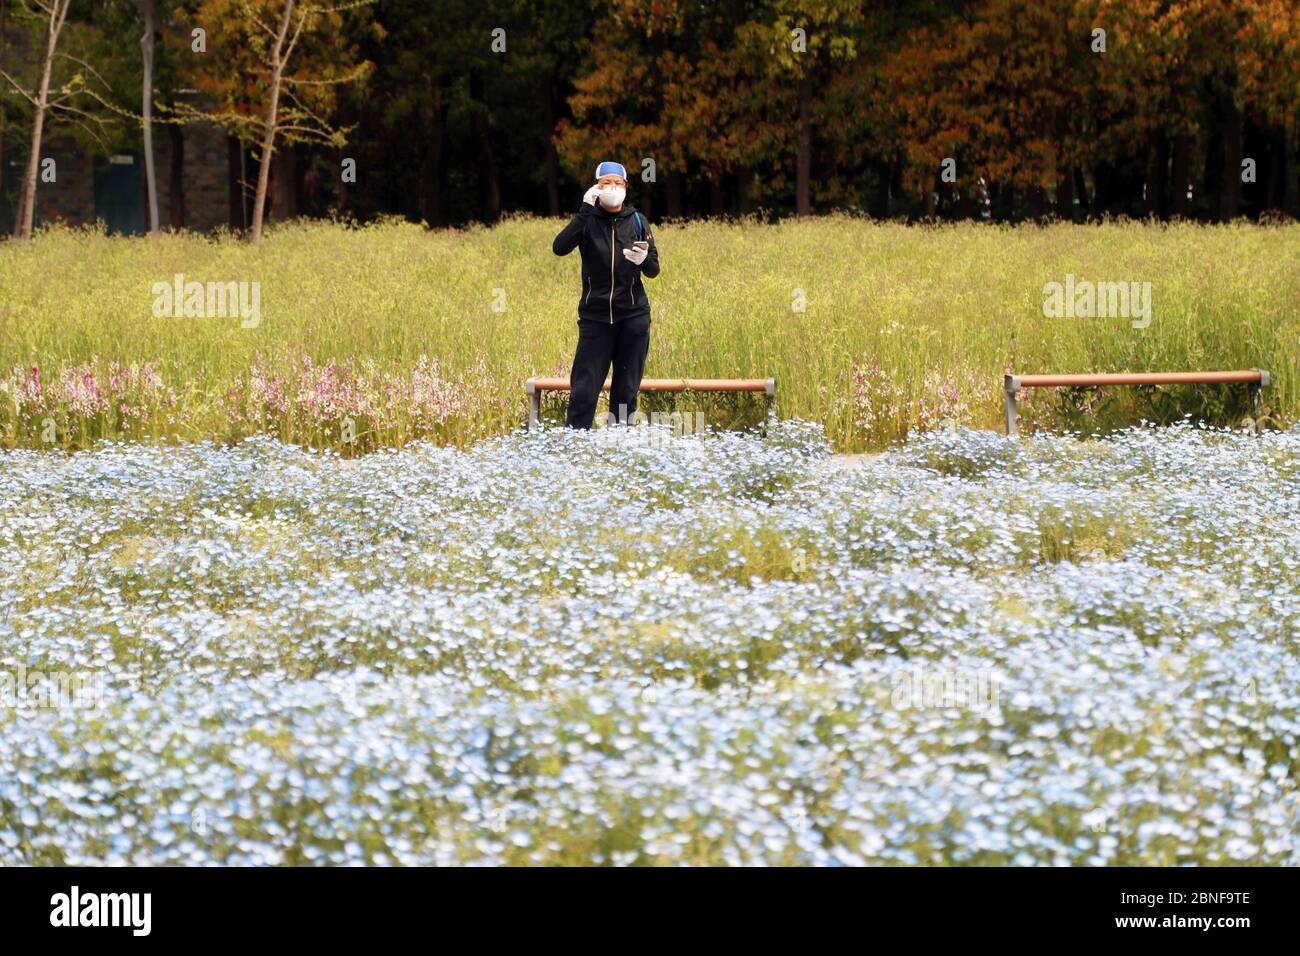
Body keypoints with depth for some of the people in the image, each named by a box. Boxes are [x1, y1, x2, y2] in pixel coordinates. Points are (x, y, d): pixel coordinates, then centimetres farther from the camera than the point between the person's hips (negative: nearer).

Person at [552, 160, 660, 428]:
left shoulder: (637, 221, 4)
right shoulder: (587, 221, 0)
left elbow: (653, 270, 6)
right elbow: (559, 248, -17)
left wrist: (644, 260, -18)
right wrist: (585, 211, -21)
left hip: (633, 317, 2)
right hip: (595, 316, -2)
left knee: (626, 390, 6)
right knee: (584, 390, -8)